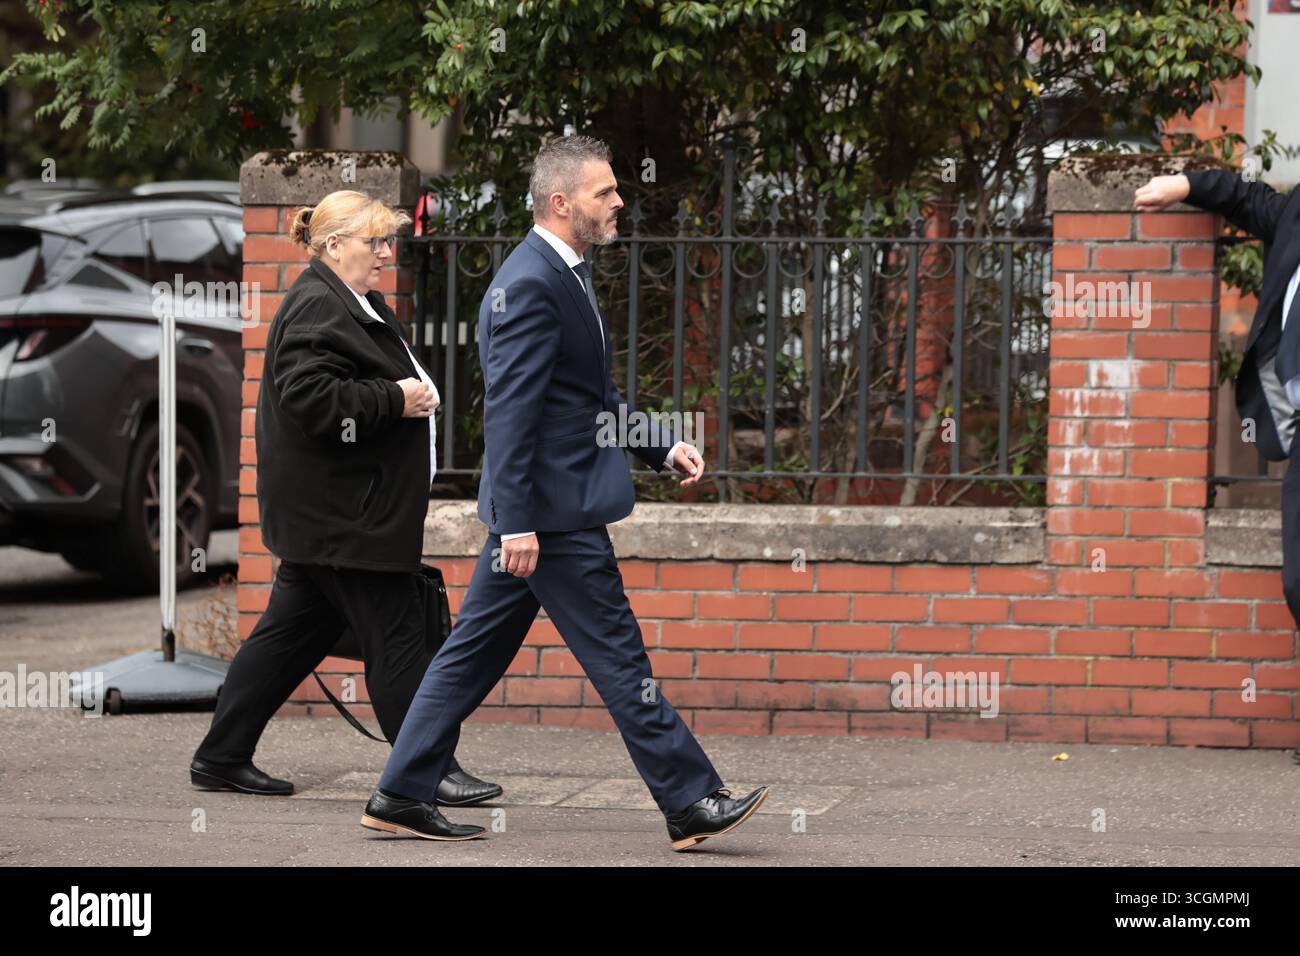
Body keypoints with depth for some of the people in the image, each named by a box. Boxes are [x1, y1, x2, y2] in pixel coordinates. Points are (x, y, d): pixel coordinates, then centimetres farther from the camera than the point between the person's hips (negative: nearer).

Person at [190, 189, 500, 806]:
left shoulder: (351, 304, 18)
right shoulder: (317, 308, -16)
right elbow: (309, 397, -27)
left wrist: (413, 395, 15)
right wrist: (396, 401, -21)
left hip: (327, 513, 11)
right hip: (342, 515, -11)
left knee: (292, 632, 13)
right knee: (395, 637, -6)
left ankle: (221, 759, 17)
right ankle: (430, 771, -1)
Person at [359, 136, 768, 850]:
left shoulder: (561, 276, 15)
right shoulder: (530, 285, -18)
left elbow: (593, 396, 24)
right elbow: (509, 411, -22)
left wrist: (662, 449, 16)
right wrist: (517, 523, -25)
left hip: (532, 509, 10)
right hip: (553, 509, -10)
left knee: (475, 652, 12)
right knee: (618, 656, -4)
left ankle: (400, 796, 16)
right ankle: (691, 804, 2)